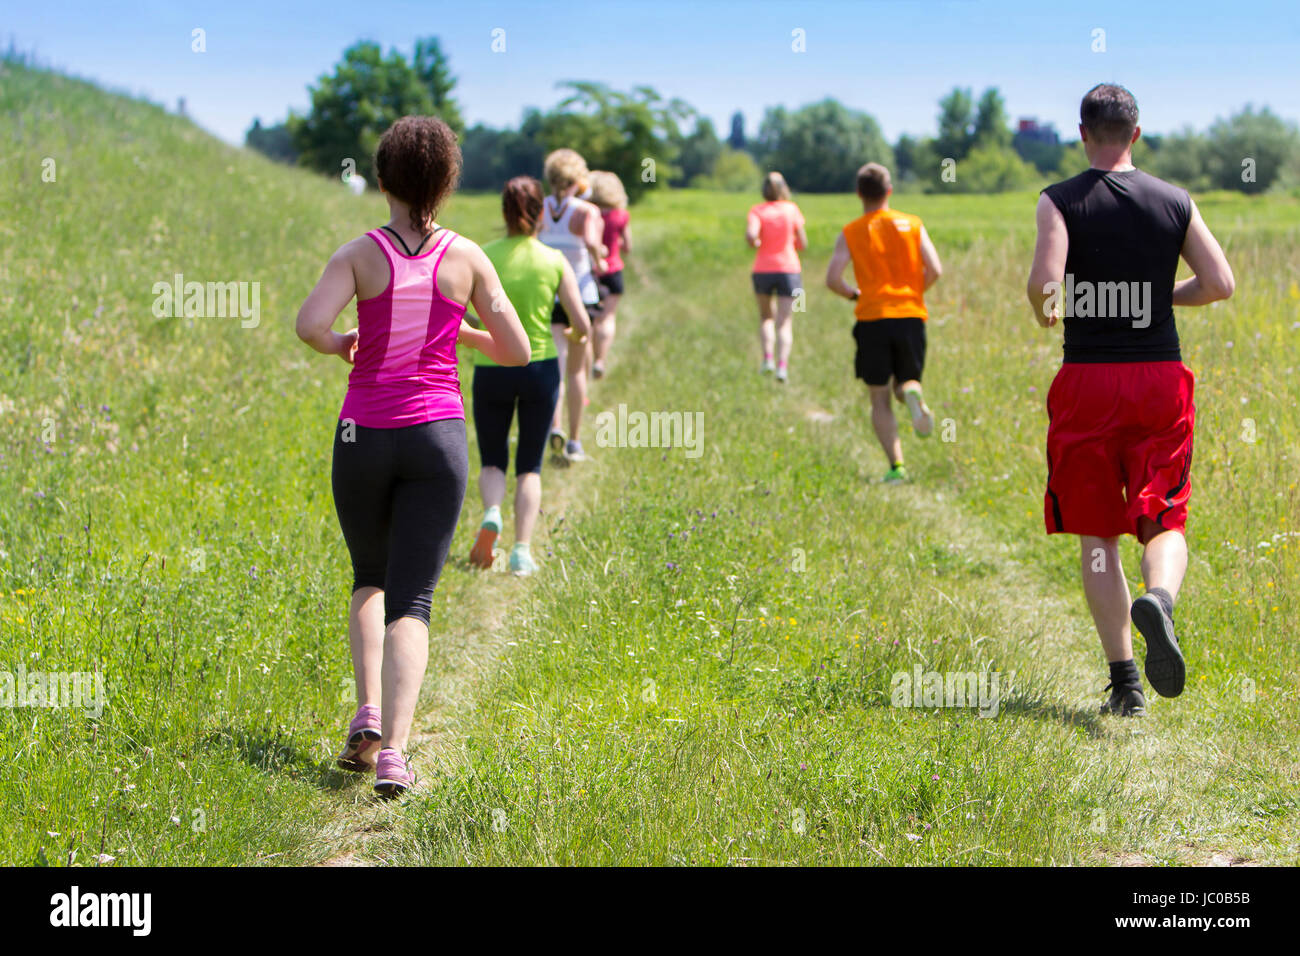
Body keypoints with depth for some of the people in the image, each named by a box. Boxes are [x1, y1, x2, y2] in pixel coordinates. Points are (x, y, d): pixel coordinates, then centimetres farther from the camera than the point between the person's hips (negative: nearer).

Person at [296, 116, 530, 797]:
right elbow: (517, 352, 1)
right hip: (437, 435, 0)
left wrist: (340, 346, 3)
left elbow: (309, 325, -18)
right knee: (411, 599, 0)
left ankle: (368, 711, 5)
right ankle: (393, 749, -16)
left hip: (365, 435, 0)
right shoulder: (467, 258, 0)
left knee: (370, 580, 23)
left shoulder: (358, 254, -2)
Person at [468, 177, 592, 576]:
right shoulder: (554, 262, -5)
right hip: (540, 367, 0)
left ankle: (491, 513, -14)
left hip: (491, 370, 0)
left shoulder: (482, 258, -7)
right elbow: (582, 326, -5)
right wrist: (572, 336, 18)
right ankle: (522, 549, 2)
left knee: (493, 462, 17)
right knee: (530, 466, 14)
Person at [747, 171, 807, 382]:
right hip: (789, 270, 0)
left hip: (763, 270, 0)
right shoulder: (792, 209, 1)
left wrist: (755, 243, 3)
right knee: (784, 322, -2)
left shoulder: (757, 211, -2)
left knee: (766, 317, 21)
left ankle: (767, 358, 4)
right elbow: (802, 244, 4)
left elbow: (750, 235, -19)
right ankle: (783, 365, -20)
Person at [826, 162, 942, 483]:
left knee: (880, 399, 6)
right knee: (905, 382, 18)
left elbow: (832, 279, -7)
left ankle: (896, 465, -7)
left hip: (872, 318, -1)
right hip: (911, 315, 1)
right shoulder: (912, 224, 7)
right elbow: (934, 270, -2)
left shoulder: (850, 233, 3)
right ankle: (913, 394, -21)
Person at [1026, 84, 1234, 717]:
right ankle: (1159, 597, -28)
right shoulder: (1175, 202, 5)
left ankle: (1124, 681, 2)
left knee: (1096, 534, 7)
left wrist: (1043, 308, 4)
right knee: (1164, 521, 7)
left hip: (1088, 380, -1)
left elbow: (1045, 278, -18)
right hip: (1161, 378, 2)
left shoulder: (1061, 201, -3)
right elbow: (1219, 283, 0)